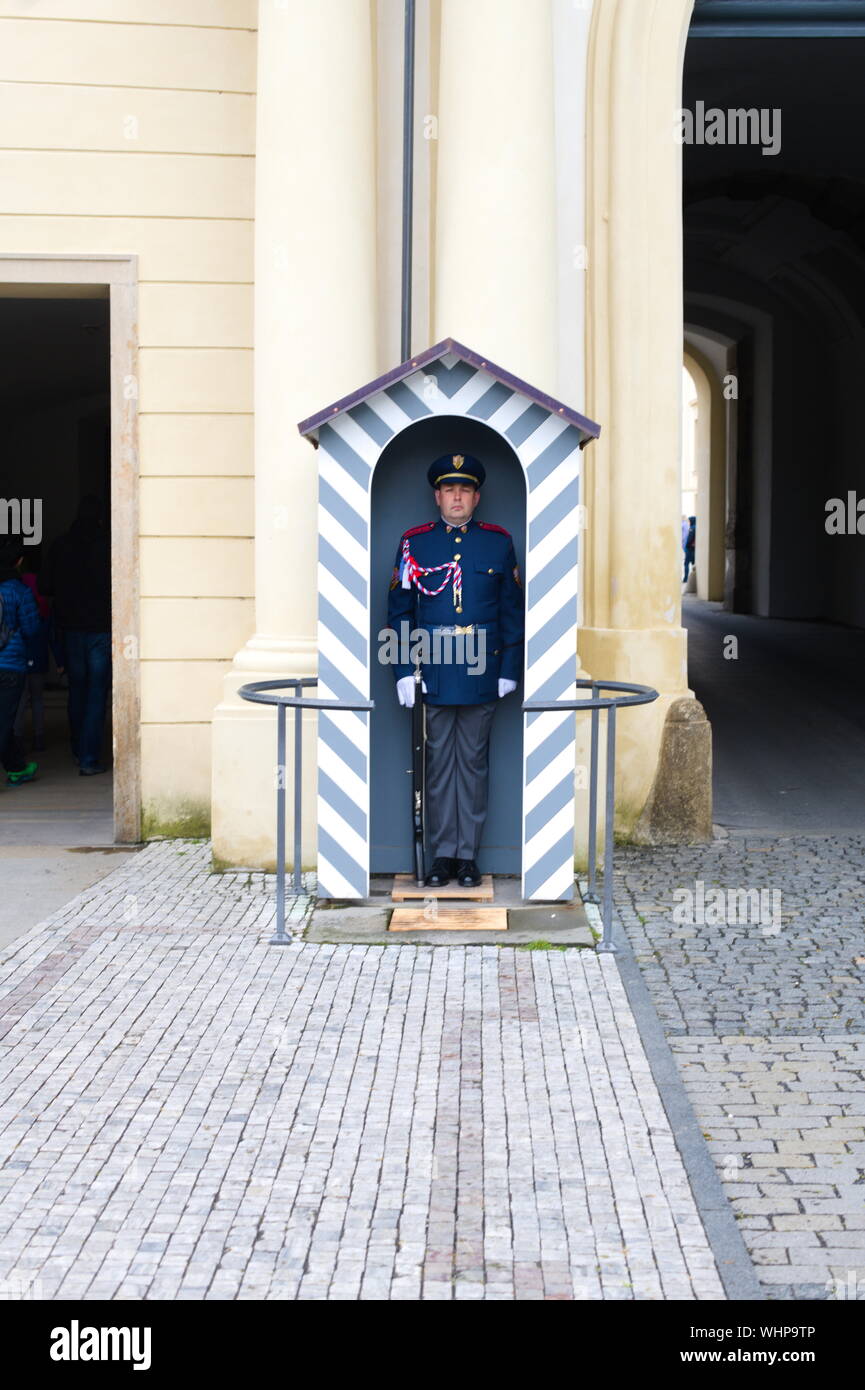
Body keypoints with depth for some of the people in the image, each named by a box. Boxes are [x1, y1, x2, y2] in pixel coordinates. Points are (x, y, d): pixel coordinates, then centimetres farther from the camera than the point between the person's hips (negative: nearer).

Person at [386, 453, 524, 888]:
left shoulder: (499, 542, 6)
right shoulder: (413, 543, 4)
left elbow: (513, 612, 8)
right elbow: (399, 611, 5)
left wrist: (509, 670, 3)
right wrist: (404, 671, -2)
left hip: (482, 677, 0)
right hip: (433, 676, 0)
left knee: (474, 763, 5)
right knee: (439, 764, 5)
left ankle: (468, 854, 13)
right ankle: (443, 854, 12)